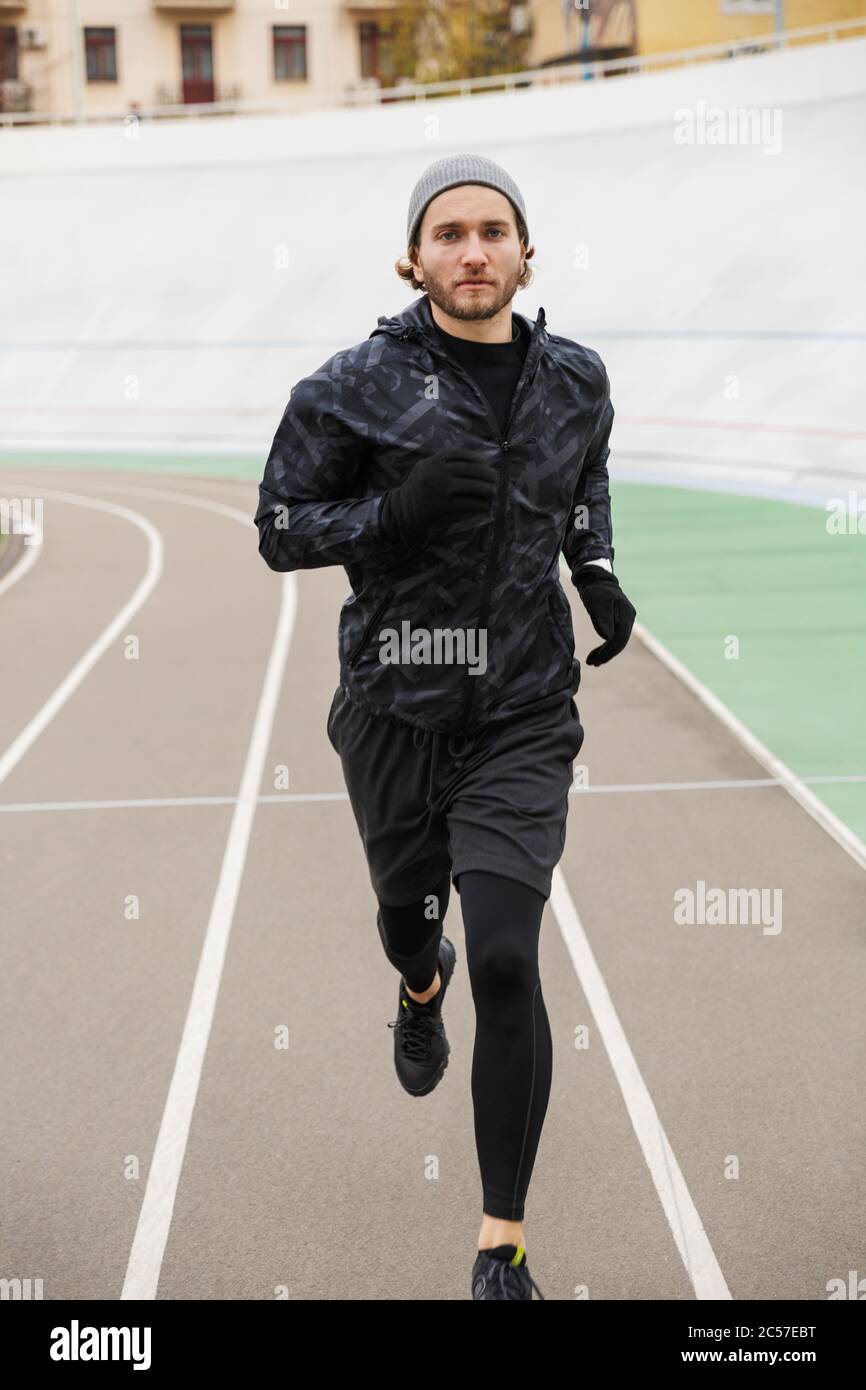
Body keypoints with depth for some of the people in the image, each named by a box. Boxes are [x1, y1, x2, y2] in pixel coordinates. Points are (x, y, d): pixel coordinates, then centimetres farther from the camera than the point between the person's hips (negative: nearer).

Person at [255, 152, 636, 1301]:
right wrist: (398, 509, -20)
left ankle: (502, 1249, 0)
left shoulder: (577, 383, 2)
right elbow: (280, 528, -4)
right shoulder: (356, 387, -8)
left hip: (523, 719, 0)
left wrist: (598, 574, 4)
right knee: (407, 915, 21)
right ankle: (422, 988, 64)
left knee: (507, 961, -12)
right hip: (394, 711, 0)